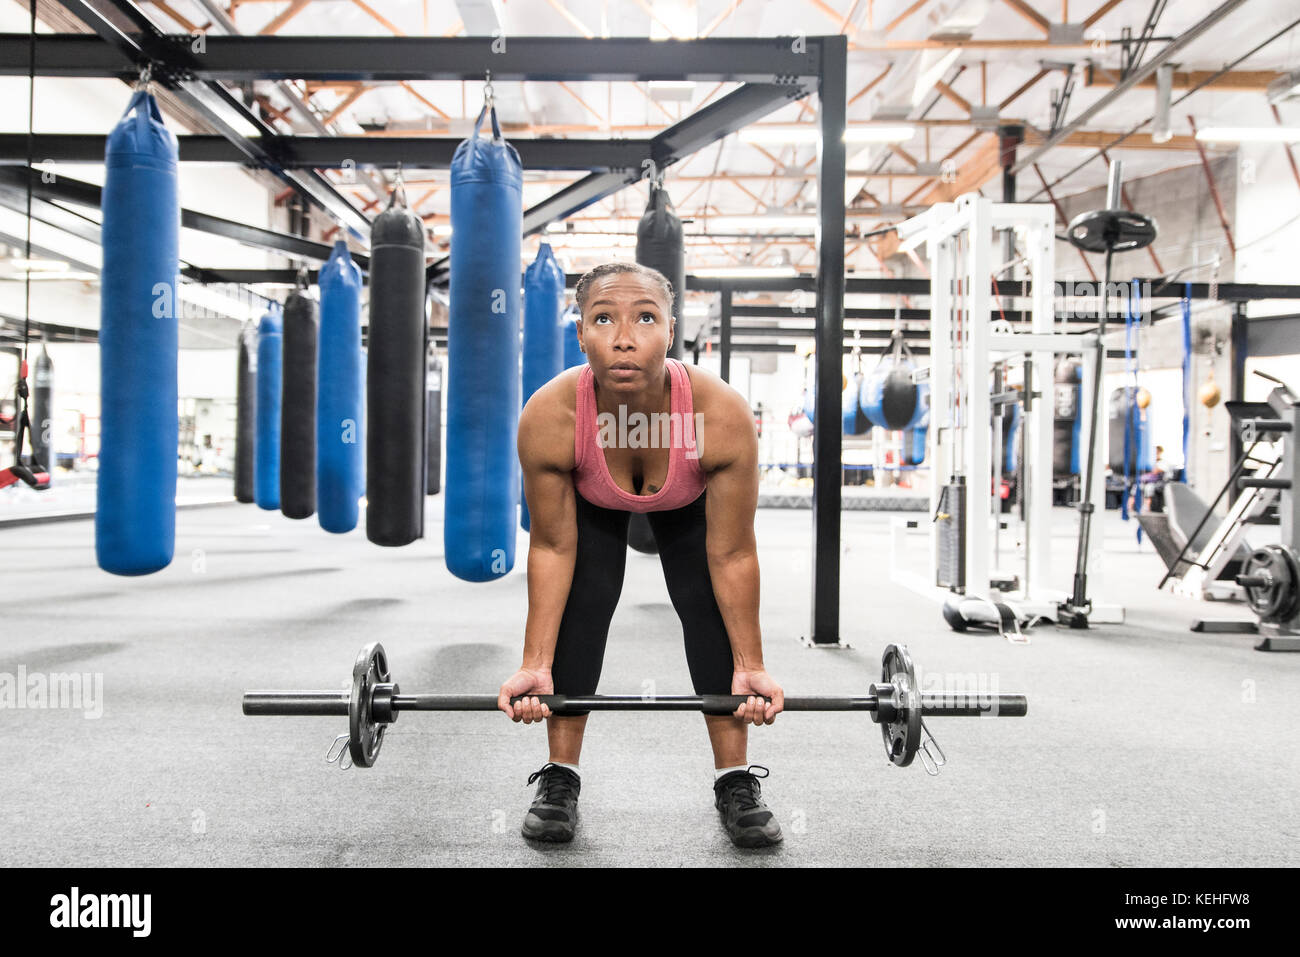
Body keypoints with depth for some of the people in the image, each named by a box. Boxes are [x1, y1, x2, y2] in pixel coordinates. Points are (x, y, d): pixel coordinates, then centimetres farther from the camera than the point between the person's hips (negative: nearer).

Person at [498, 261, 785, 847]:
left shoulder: (722, 415, -42)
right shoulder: (548, 418, -40)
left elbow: (731, 555, -28)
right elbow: (552, 548, -24)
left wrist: (750, 666, -19)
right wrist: (535, 666, -19)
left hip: (687, 502, 0)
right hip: (591, 502, 1)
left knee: (708, 604, -10)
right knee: (582, 602, -11)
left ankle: (735, 782, 4)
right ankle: (560, 777, 5)